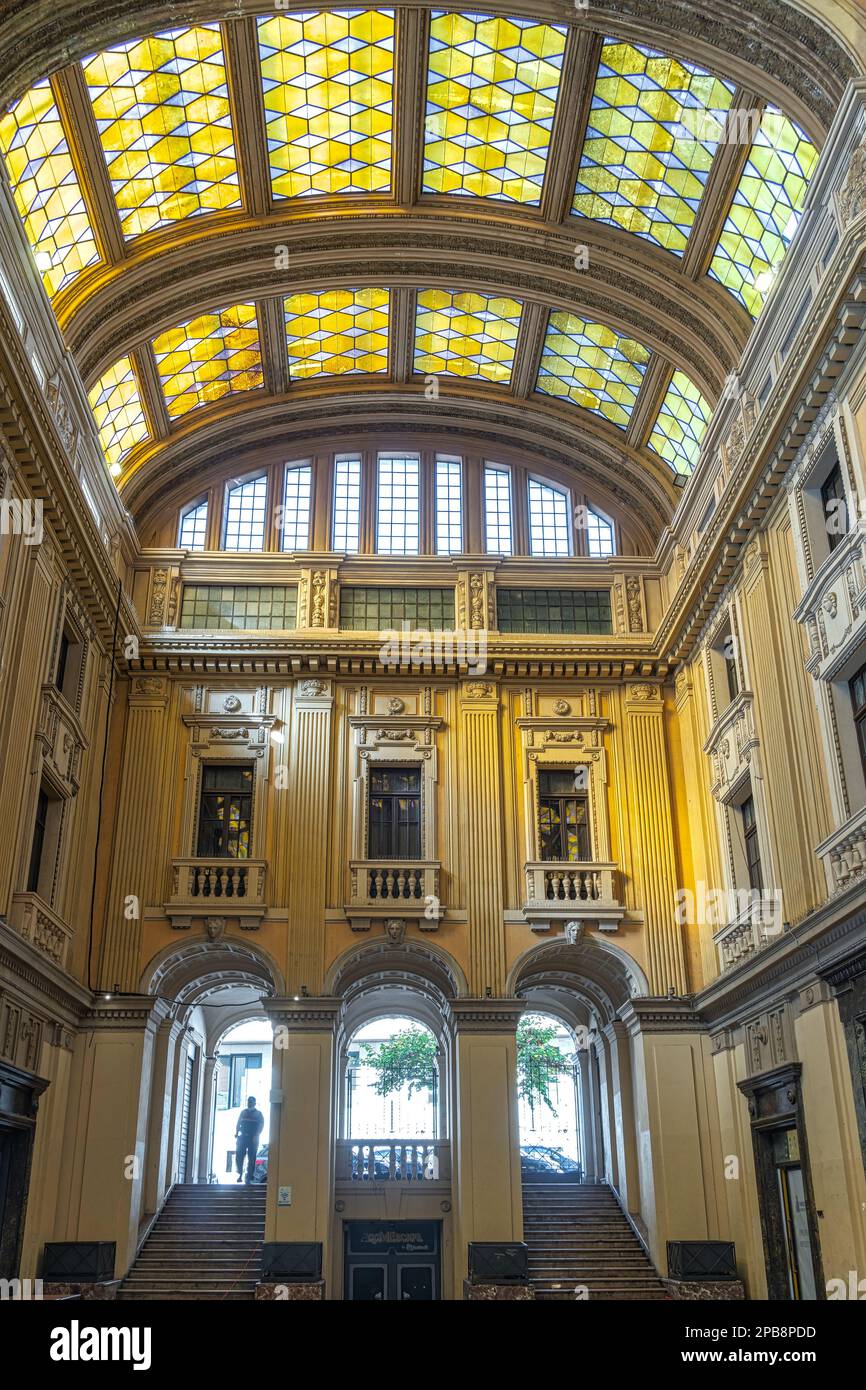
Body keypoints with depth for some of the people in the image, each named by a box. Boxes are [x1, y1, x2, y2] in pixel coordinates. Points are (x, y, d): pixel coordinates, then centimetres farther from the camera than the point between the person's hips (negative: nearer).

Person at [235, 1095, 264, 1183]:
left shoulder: (258, 1114, 6)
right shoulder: (243, 1112, 15)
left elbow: (261, 1126, -1)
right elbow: (238, 1123, 15)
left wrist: (256, 1135, -14)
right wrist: (236, 1133, -1)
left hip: (253, 1139, -2)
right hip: (242, 1137, 2)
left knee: (251, 1158, -5)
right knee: (239, 1156, -4)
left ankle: (249, 1177, 0)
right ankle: (240, 1175, 9)